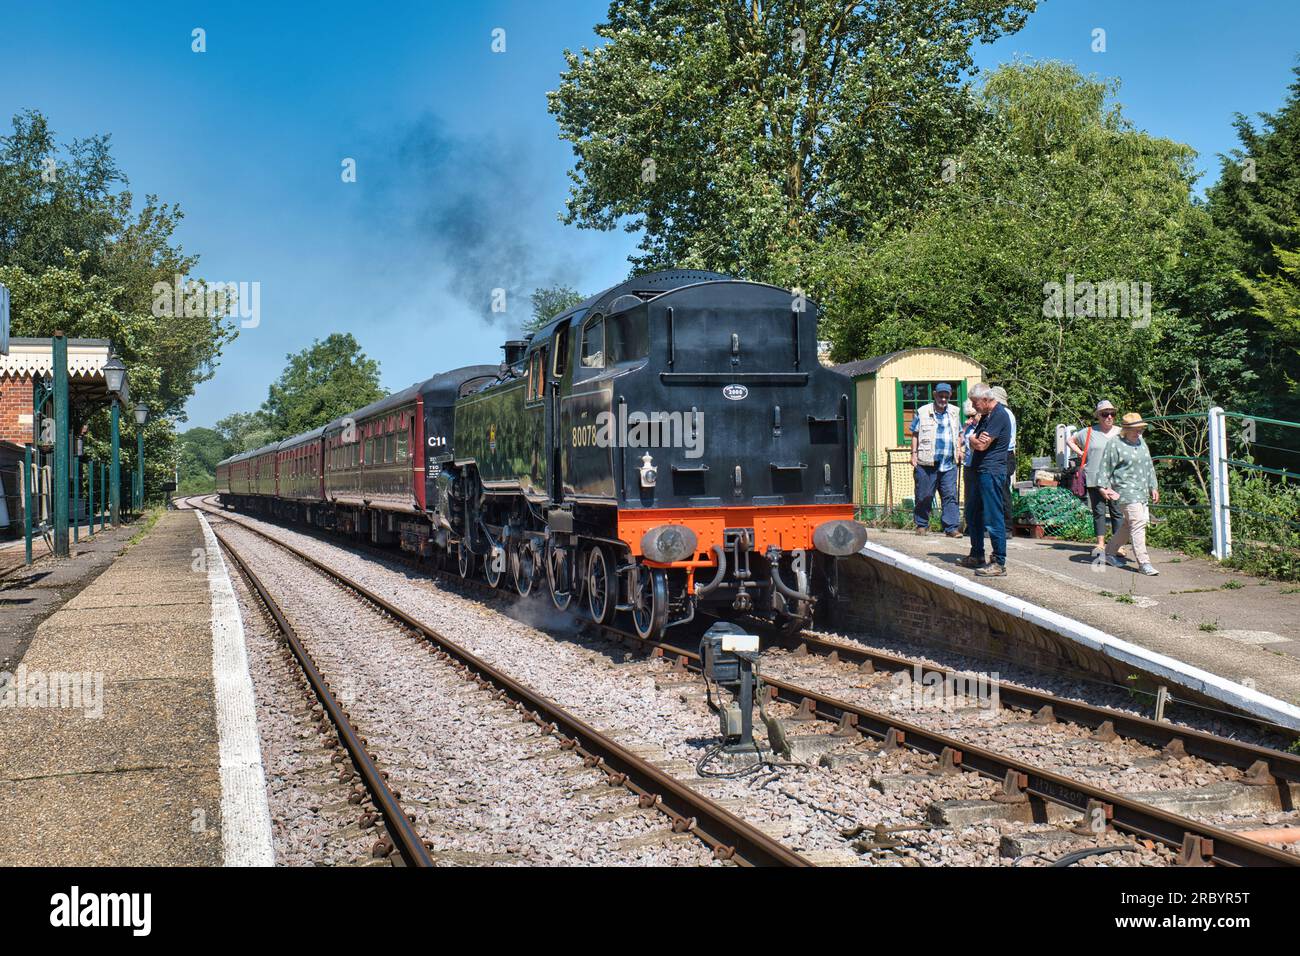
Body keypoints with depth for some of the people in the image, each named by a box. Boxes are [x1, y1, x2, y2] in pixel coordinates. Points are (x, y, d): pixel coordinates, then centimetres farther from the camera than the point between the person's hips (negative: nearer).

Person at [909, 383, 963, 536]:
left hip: (949, 463, 3)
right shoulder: (922, 412, 3)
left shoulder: (954, 412, 13)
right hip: (926, 463, -3)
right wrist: (914, 453, -1)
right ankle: (922, 525, 17)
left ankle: (951, 528, -3)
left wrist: (958, 449, 10)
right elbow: (915, 434, 6)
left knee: (950, 495, -3)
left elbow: (958, 433, 24)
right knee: (924, 496, 3)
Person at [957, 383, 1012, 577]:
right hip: (982, 472, 11)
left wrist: (975, 439, 3)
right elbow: (974, 443, 13)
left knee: (993, 517, -9)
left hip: (992, 472, -11)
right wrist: (977, 439, -10)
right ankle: (976, 556, 30)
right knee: (972, 514, 19)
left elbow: (981, 445, -19)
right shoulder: (986, 416, 18)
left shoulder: (999, 416, -14)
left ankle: (999, 564, -7)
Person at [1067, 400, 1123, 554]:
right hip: (1095, 478, 0)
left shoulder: (1121, 433, 8)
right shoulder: (1089, 432, 6)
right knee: (1098, 512, 3)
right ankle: (1100, 544, 9)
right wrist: (1080, 453, 6)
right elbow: (1070, 440, 19)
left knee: (1117, 512, -2)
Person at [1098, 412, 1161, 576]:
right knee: (1138, 523, -16)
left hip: (1142, 491, 9)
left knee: (1128, 525, 13)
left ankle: (1110, 552, 28)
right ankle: (1143, 562, -16)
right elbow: (1105, 468, -6)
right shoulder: (1114, 445, -7)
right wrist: (1103, 487, -14)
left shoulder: (1141, 443, 17)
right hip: (1126, 490, -9)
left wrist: (1153, 487, 21)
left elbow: (1149, 467, 24)